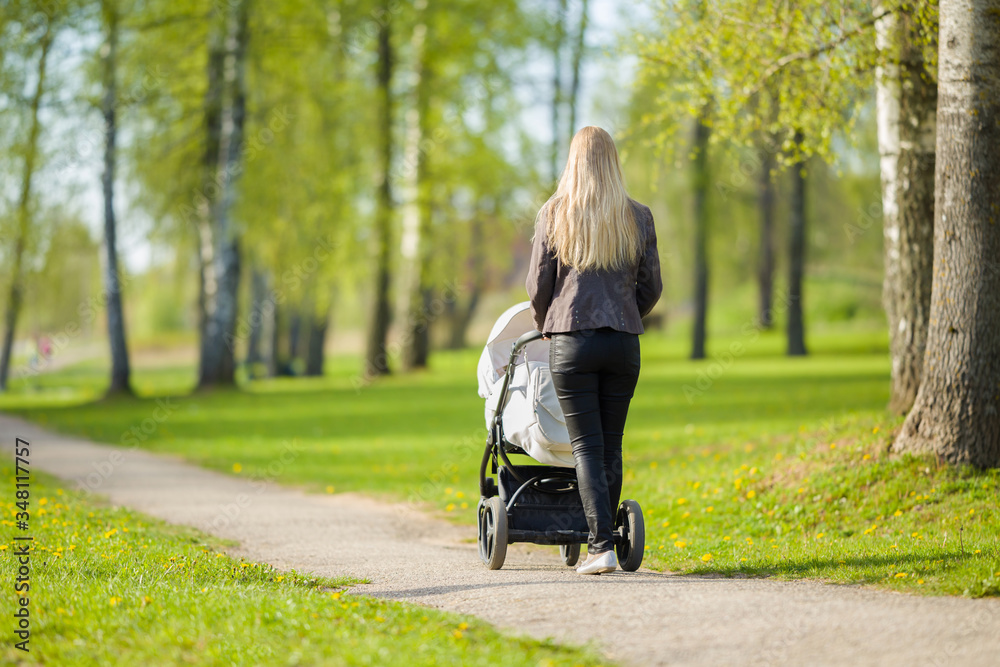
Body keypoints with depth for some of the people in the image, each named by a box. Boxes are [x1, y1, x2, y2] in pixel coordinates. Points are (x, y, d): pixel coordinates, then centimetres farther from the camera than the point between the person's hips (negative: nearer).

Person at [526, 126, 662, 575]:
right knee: (612, 444, 10)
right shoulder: (638, 217, 4)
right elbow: (651, 287, 8)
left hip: (571, 340, -2)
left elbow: (538, 284, 1)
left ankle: (601, 546, -12)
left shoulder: (554, 214, -2)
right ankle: (603, 542, 12)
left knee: (587, 445, -1)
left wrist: (545, 326, 20)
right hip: (624, 343, 2)